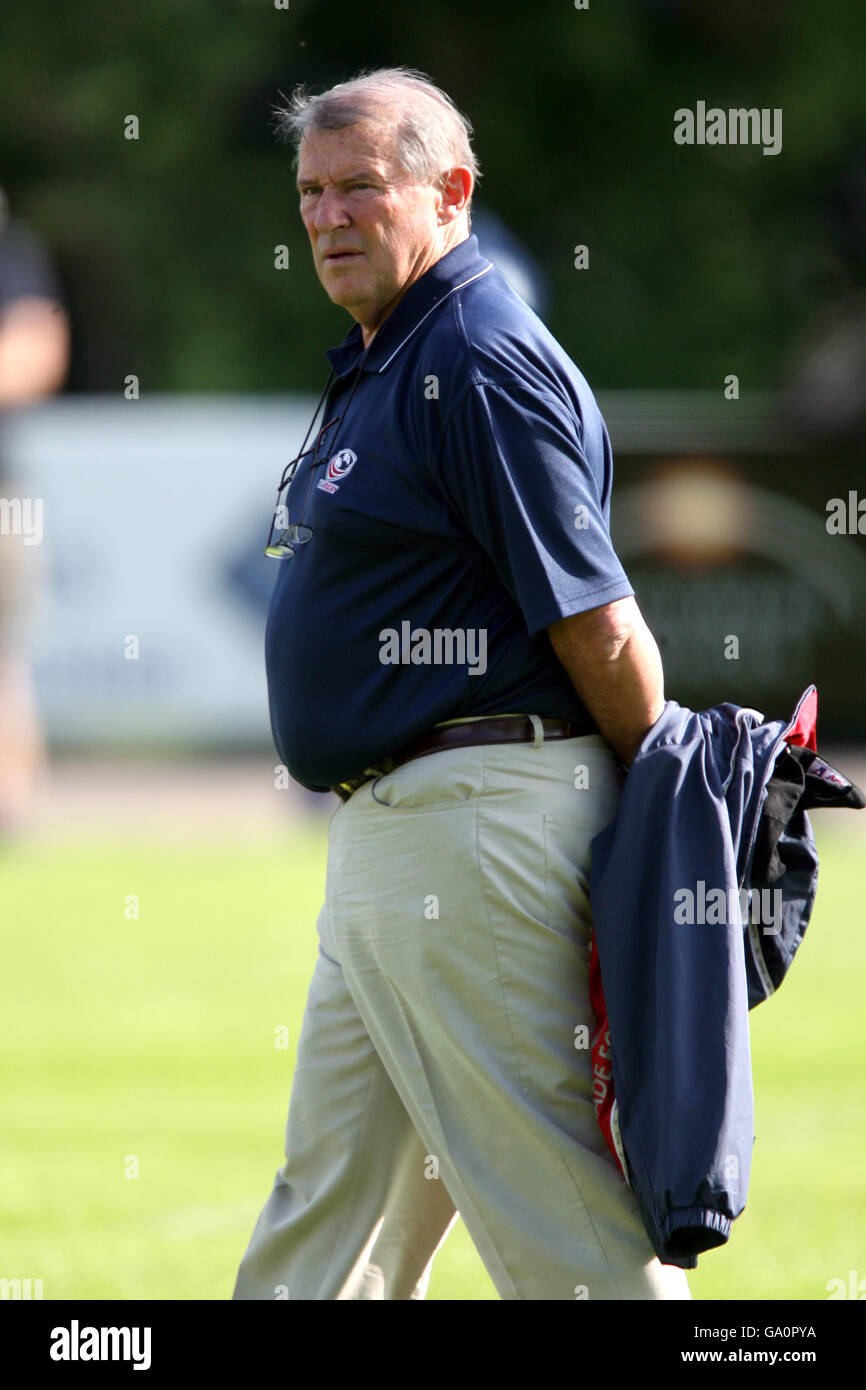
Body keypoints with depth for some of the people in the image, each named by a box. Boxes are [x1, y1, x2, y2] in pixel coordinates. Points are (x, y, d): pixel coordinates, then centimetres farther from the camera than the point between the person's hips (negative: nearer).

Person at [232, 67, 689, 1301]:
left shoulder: (482, 362, -15)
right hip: (384, 832, 11)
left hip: (478, 830, -11)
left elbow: (598, 624, -17)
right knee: (329, 1212, 15)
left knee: (560, 1217, -8)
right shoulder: (376, 365, 18)